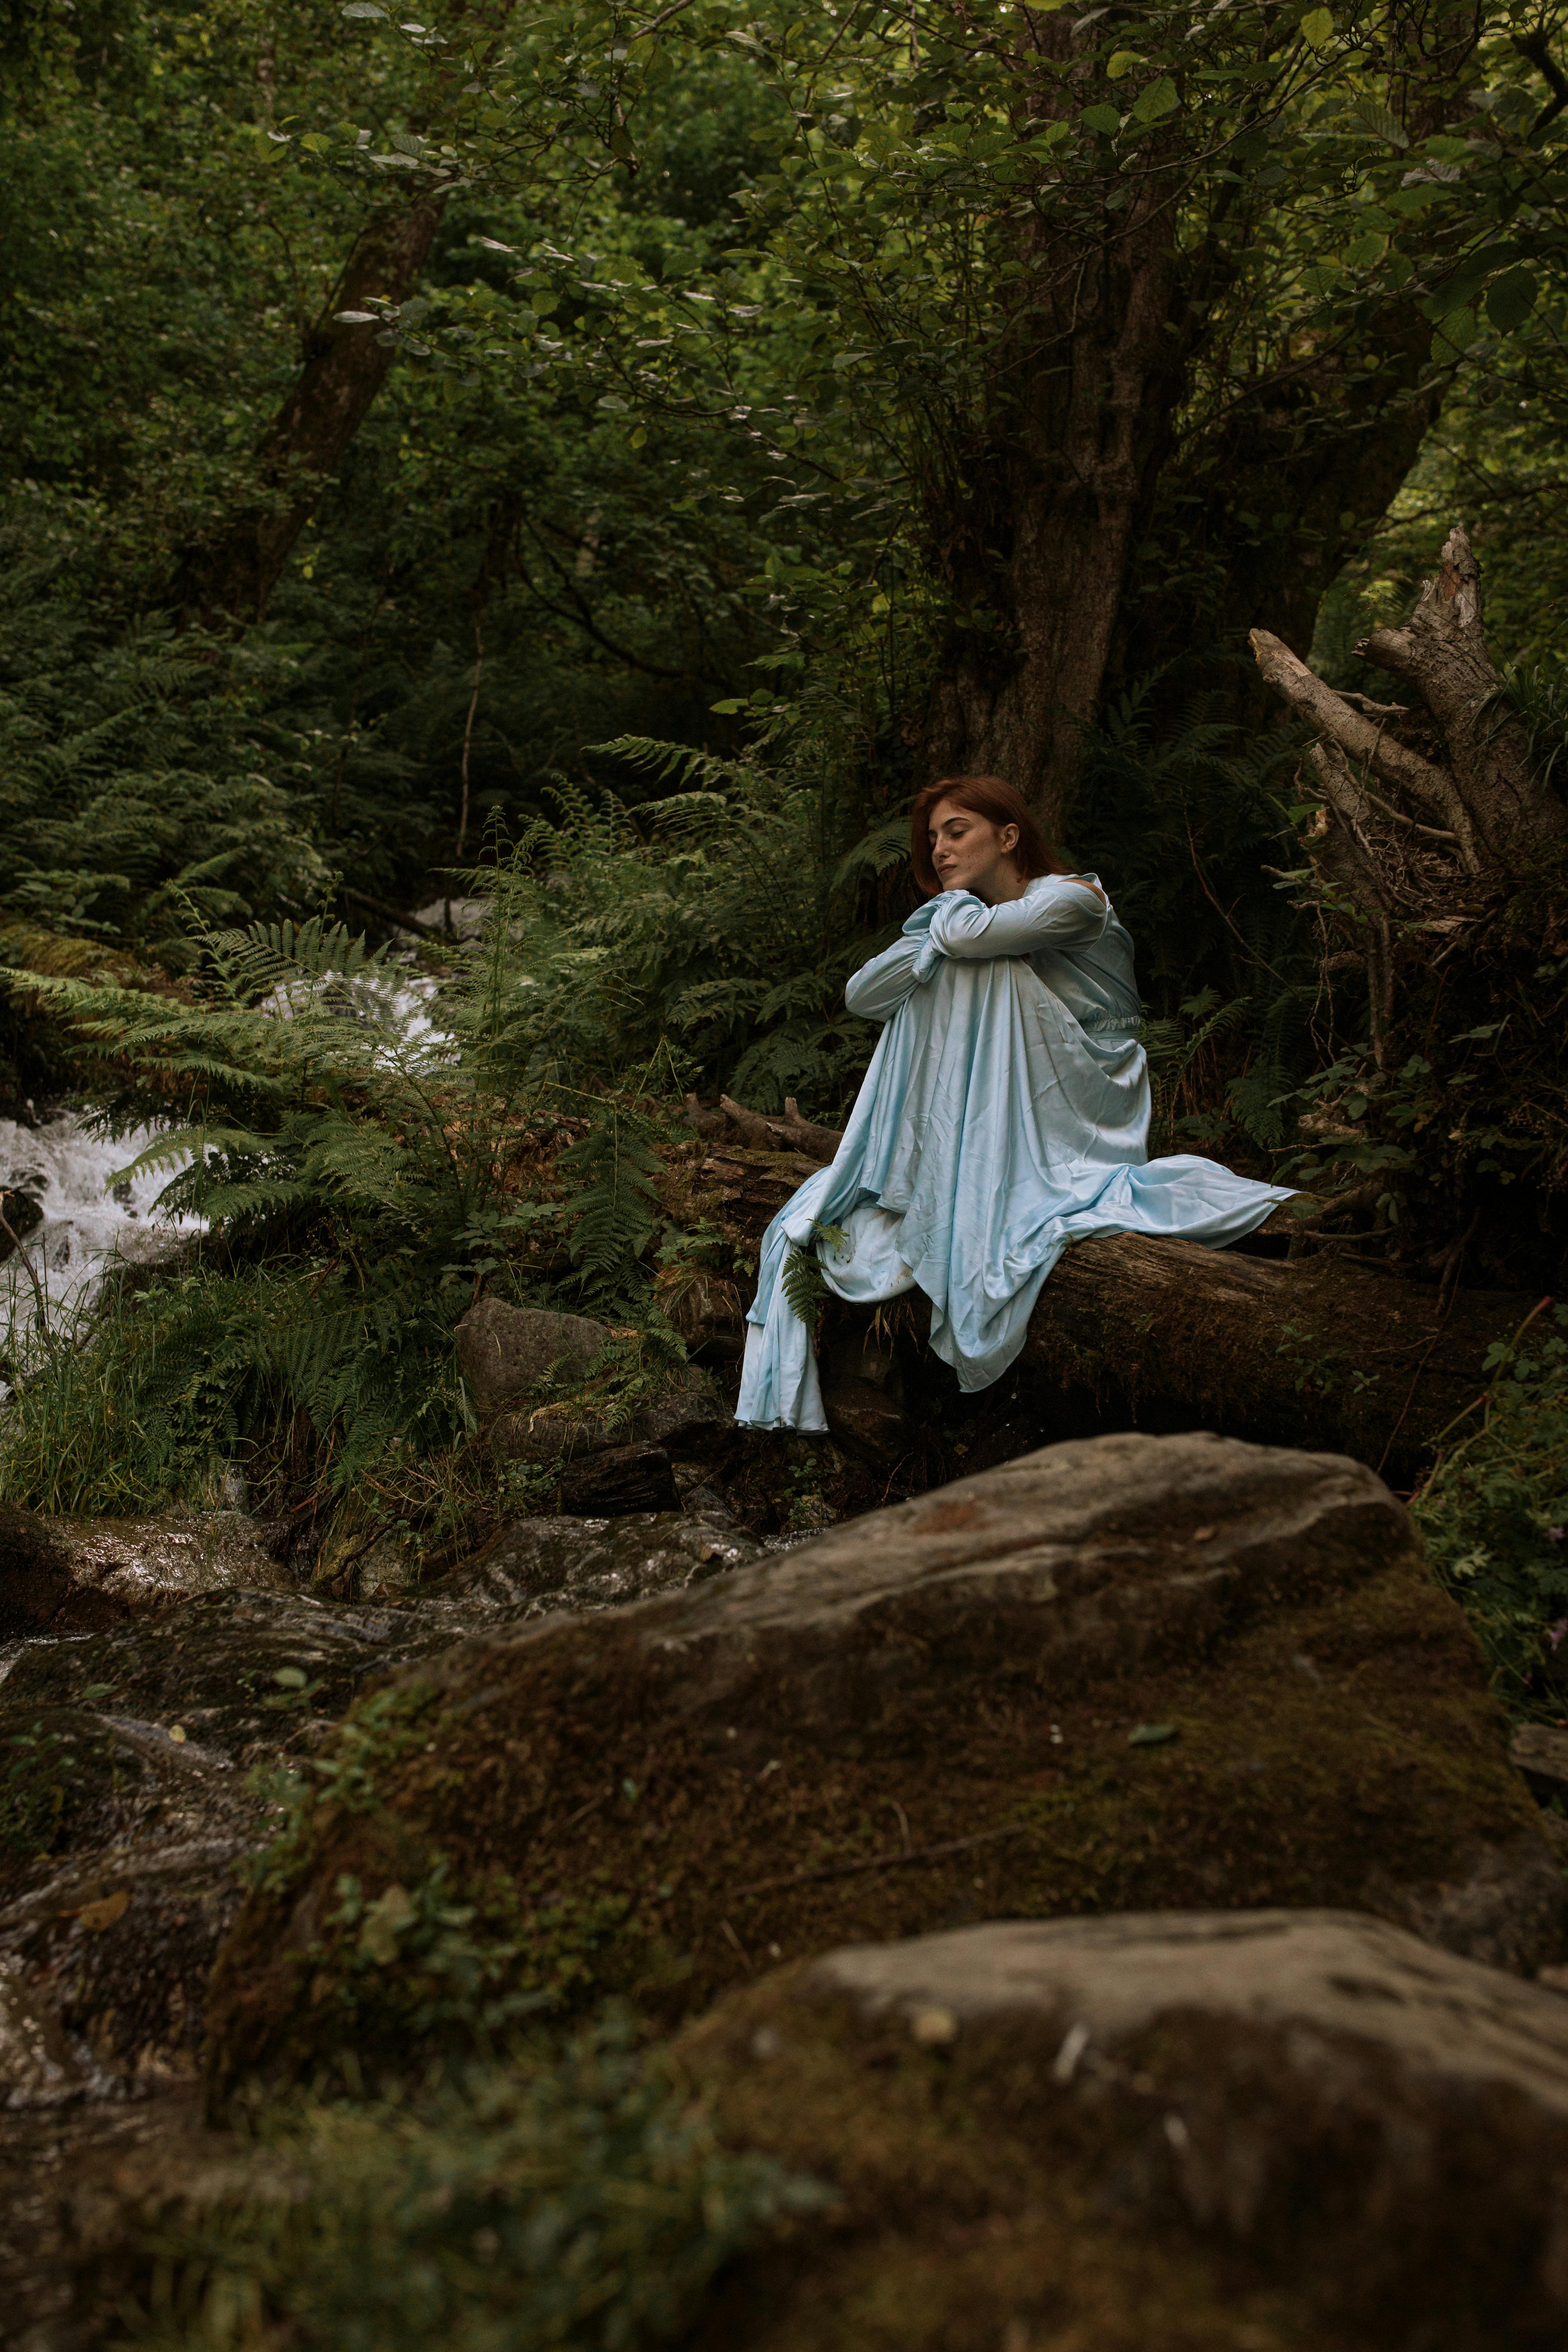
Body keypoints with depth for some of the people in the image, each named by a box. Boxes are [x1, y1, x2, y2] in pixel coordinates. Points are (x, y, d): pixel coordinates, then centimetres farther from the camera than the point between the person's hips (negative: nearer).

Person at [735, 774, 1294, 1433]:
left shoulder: (1074, 899, -7)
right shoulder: (953, 923, 17)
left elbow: (964, 933, -23)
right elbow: (861, 997, 3)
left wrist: (954, 899, 1)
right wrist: (931, 939, -12)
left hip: (1079, 1143, -7)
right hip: (990, 1150, 7)